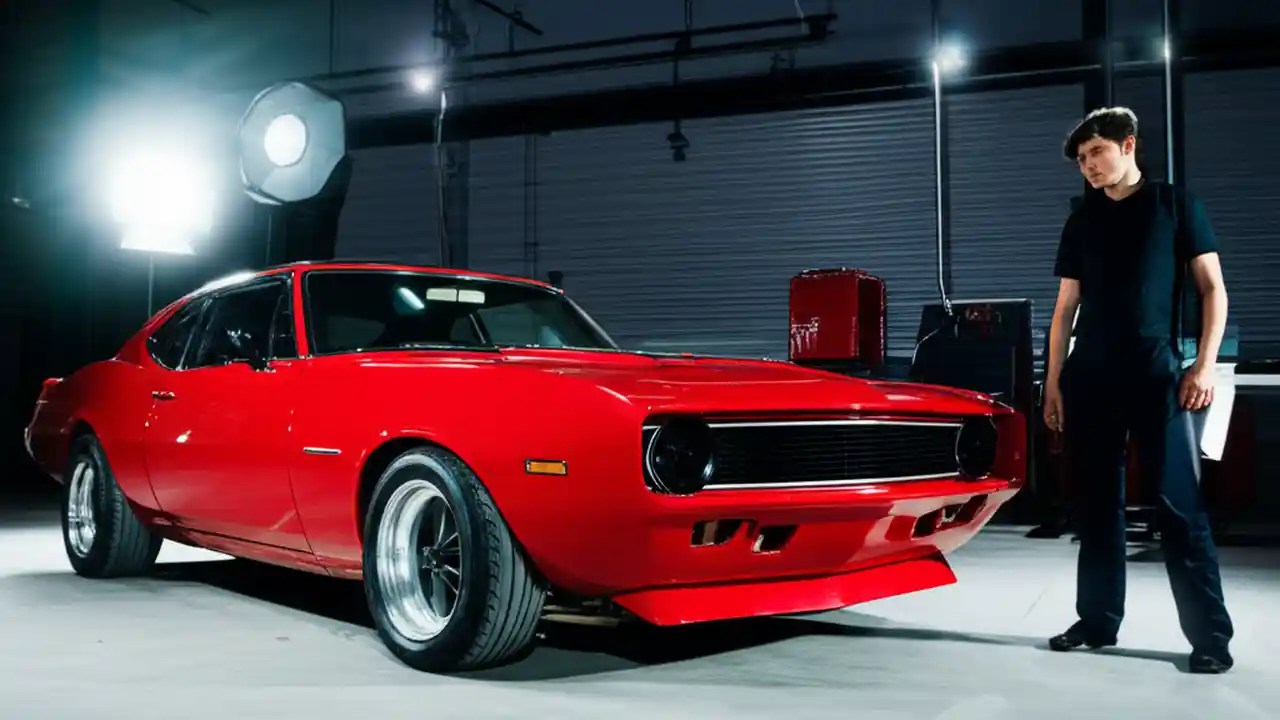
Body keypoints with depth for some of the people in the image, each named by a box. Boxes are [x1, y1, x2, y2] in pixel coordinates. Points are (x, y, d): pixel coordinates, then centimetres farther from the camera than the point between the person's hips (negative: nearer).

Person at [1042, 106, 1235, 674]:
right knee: (1095, 504, 7)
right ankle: (1097, 619, 17)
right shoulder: (1081, 221, 14)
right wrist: (1053, 381, 8)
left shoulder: (1176, 205, 5)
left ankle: (1210, 634, 1)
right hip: (1089, 380, 4)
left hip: (1158, 376, -4)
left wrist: (1204, 363, -9)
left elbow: (1212, 289, 2)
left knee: (1179, 505, -5)